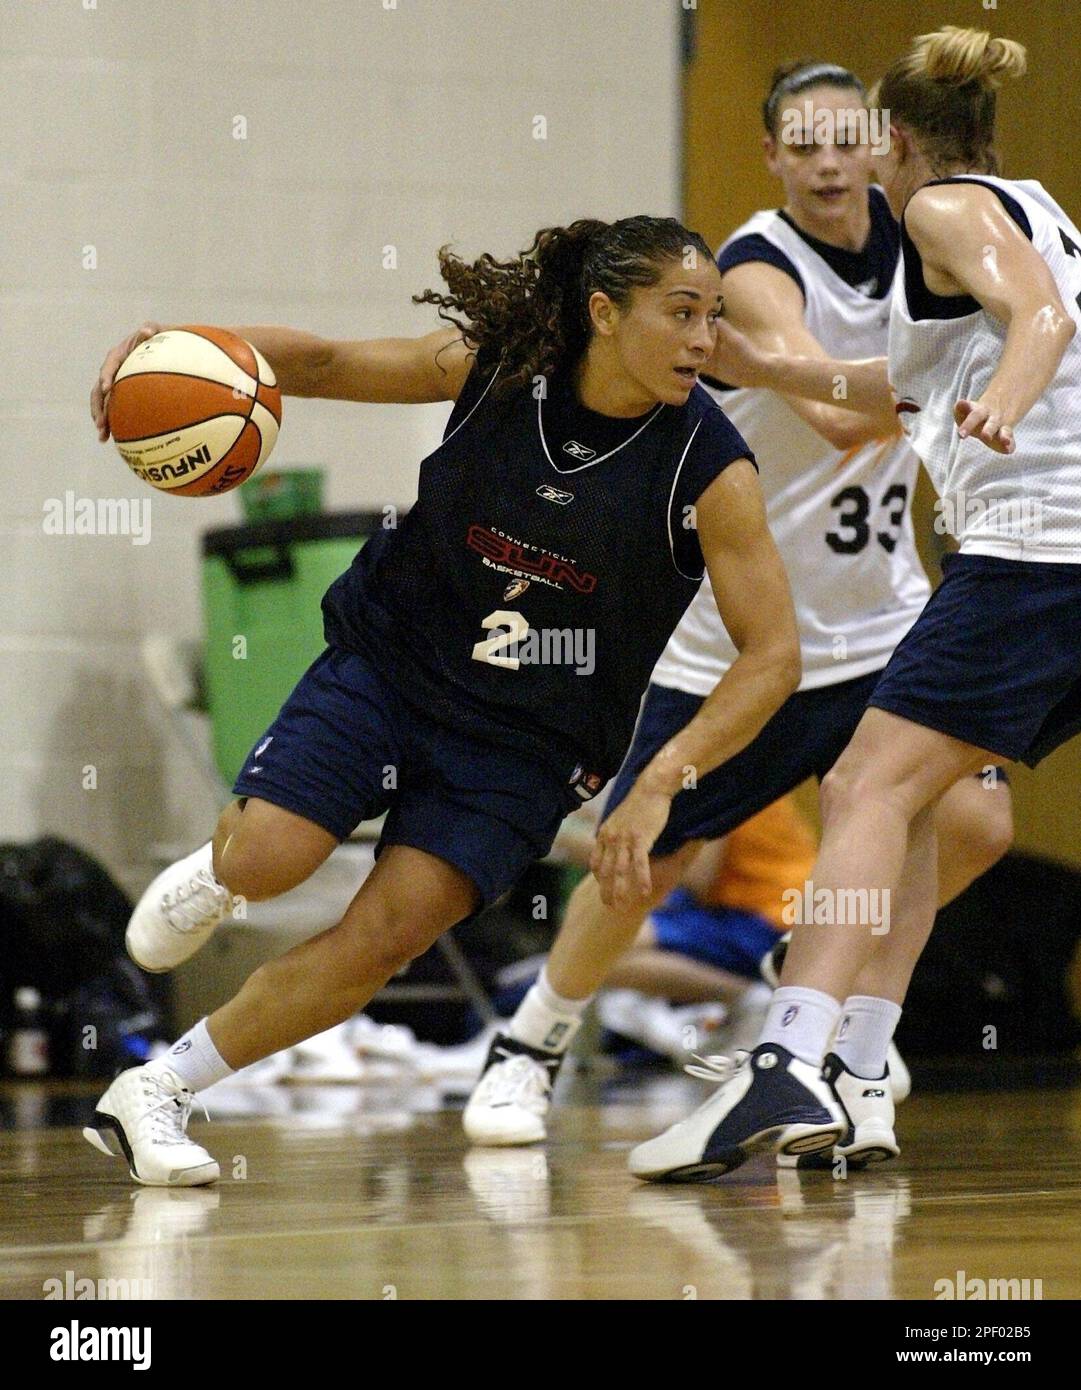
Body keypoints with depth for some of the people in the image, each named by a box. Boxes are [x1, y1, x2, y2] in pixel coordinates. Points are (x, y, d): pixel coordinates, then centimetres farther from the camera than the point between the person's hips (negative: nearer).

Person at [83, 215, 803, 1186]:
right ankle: (213, 868, 20)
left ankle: (155, 1095, 0)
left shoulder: (710, 469, -16)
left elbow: (773, 655, -15)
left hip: (530, 742, 0)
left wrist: (662, 781, -26)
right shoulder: (494, 368, -12)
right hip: (391, 659, 1)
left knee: (385, 938, -14)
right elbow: (325, 364, 0)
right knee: (267, 862, -20)